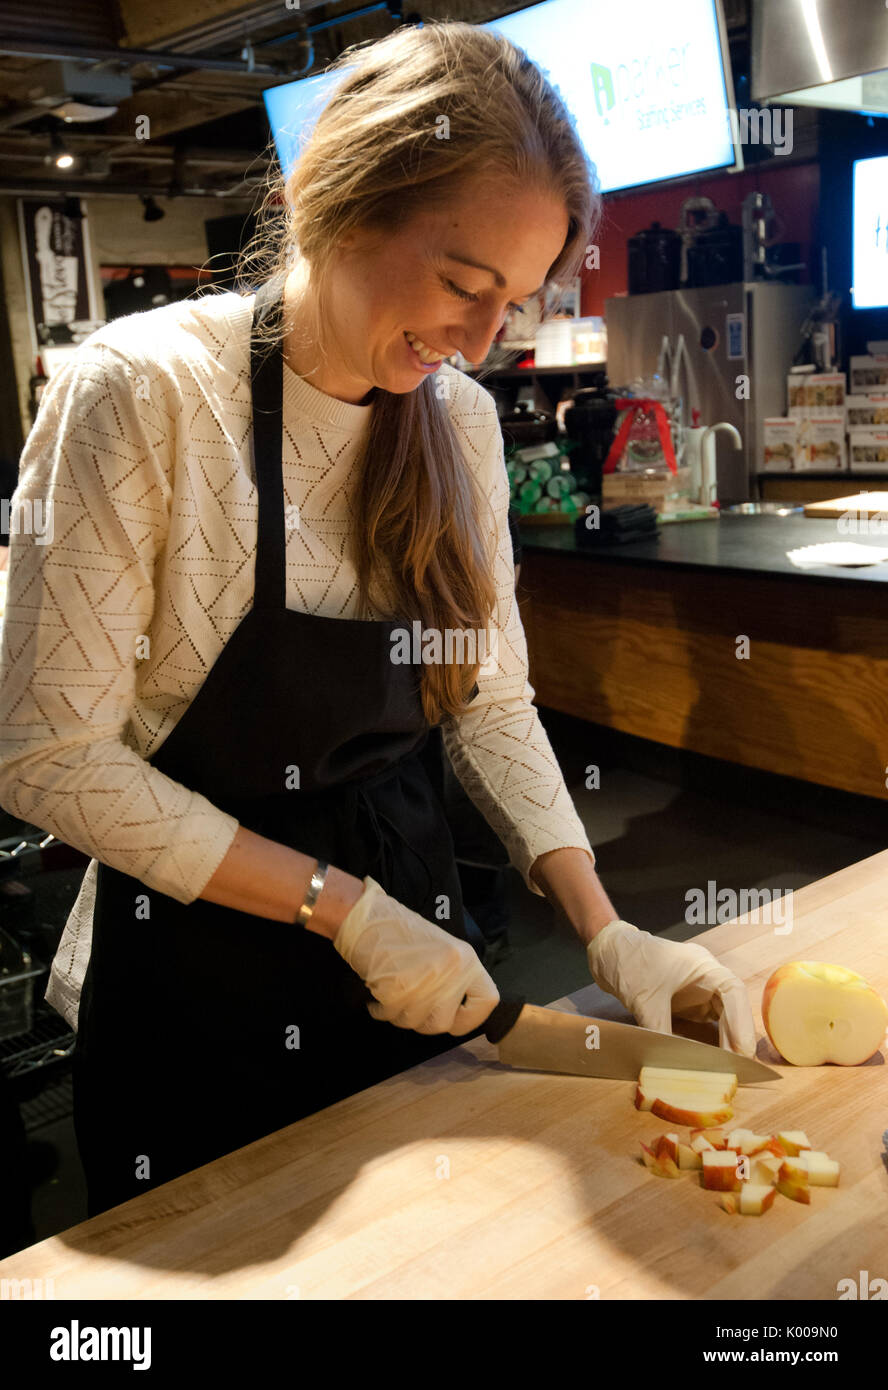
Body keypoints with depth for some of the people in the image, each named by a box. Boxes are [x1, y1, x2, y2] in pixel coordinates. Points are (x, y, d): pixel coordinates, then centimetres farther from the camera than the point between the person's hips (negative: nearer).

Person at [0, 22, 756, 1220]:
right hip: (197, 967, -5)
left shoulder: (462, 417, -2)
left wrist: (602, 928, -7)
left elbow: (490, 700, 3)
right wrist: (342, 907, -19)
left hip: (410, 916, 5)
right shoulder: (144, 388, -20)